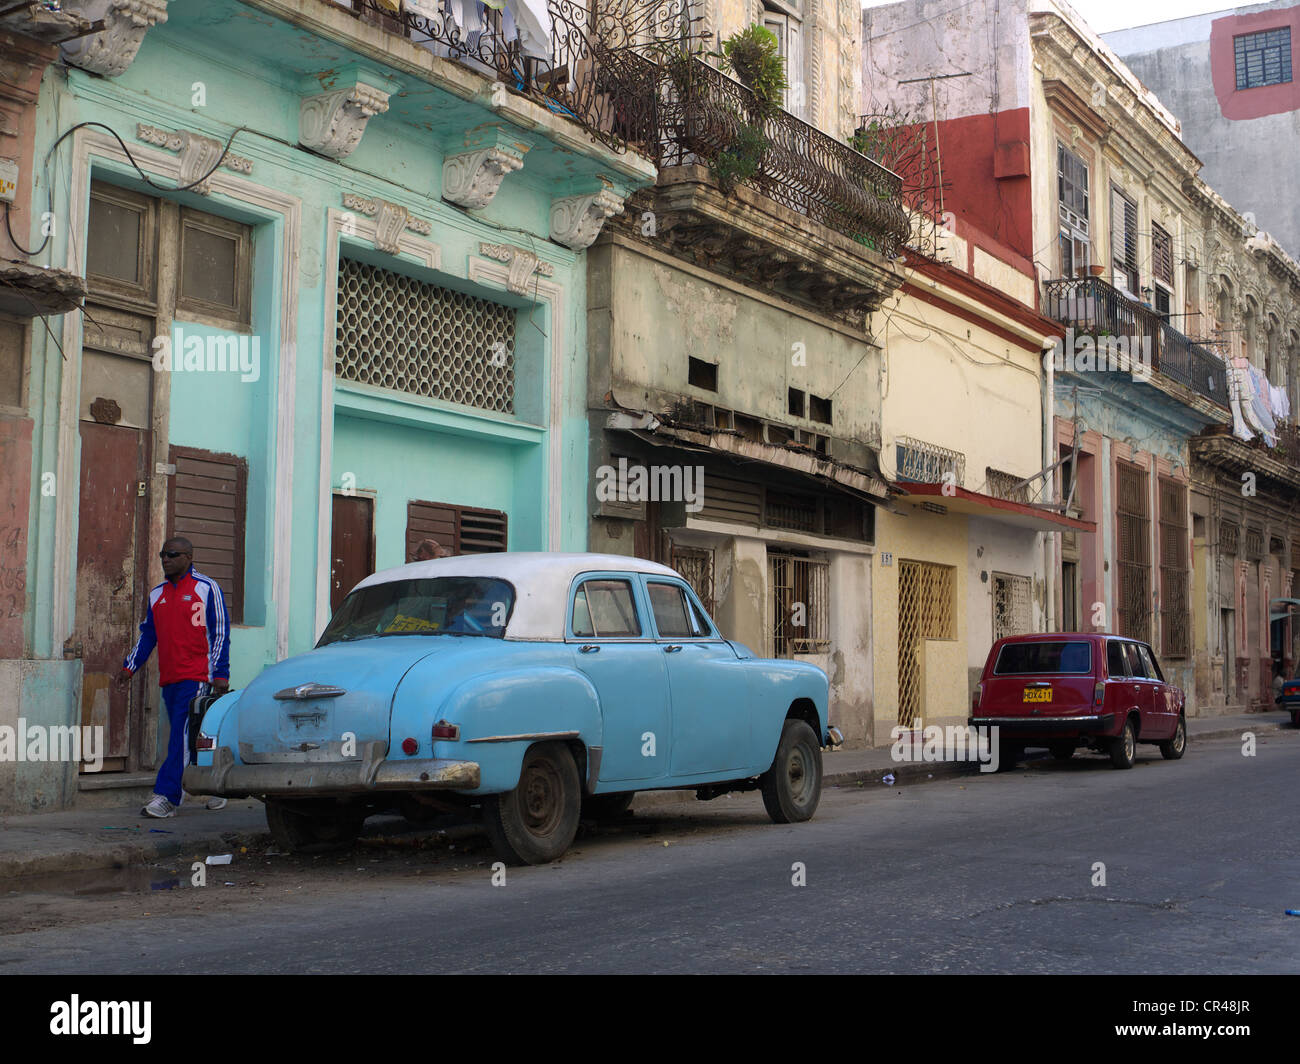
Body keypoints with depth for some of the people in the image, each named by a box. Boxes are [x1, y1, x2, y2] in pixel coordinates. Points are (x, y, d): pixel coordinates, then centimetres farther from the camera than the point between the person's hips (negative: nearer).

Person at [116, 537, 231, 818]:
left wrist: (220, 673, -8)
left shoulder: (206, 588, 0)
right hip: (168, 678, 6)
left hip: (197, 677, -6)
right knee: (189, 738, 9)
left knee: (183, 734, -13)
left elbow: (220, 633, -3)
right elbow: (148, 634, 24)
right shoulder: (156, 594, 17)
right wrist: (129, 667, 15)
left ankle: (167, 796, -16)